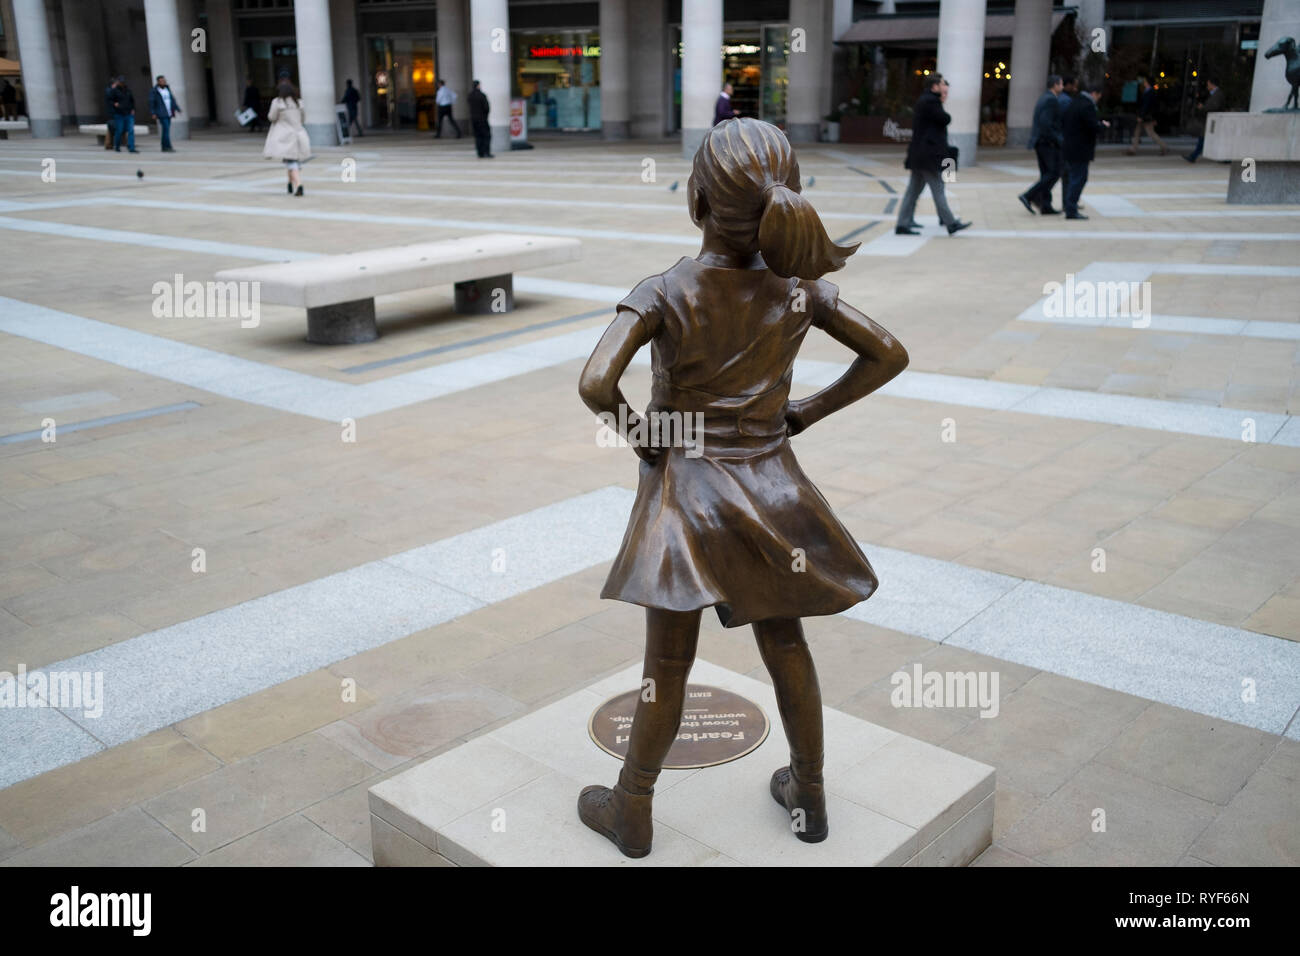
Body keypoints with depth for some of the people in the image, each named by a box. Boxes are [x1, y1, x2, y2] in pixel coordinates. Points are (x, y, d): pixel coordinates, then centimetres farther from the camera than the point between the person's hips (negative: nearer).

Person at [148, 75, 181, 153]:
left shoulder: (167, 89, 13)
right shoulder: (154, 91, -5)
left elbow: (172, 99, 12)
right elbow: (151, 102, -6)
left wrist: (177, 108, 2)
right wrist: (153, 113, -11)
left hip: (168, 113, 6)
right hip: (161, 114, -6)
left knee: (165, 130, 8)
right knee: (166, 129, -14)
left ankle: (164, 147, 13)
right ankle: (168, 147, -16)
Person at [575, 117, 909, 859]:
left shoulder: (663, 294, -17)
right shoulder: (799, 287, -7)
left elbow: (597, 385, -29)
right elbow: (889, 355, 0)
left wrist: (640, 436, -10)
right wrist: (807, 412, 4)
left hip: (686, 487, -3)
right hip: (770, 485, 3)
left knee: (669, 662, 10)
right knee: (785, 643, 20)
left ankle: (633, 812, 28)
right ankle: (809, 796, 36)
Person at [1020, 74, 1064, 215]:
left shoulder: (1042, 99, 17)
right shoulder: (1052, 100, -13)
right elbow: (1045, 123, -23)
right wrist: (1057, 140, -18)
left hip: (1039, 141, 10)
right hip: (1048, 142, -10)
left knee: (1046, 174, 9)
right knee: (1054, 173, -6)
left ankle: (1045, 206, 6)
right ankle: (1028, 196, -13)